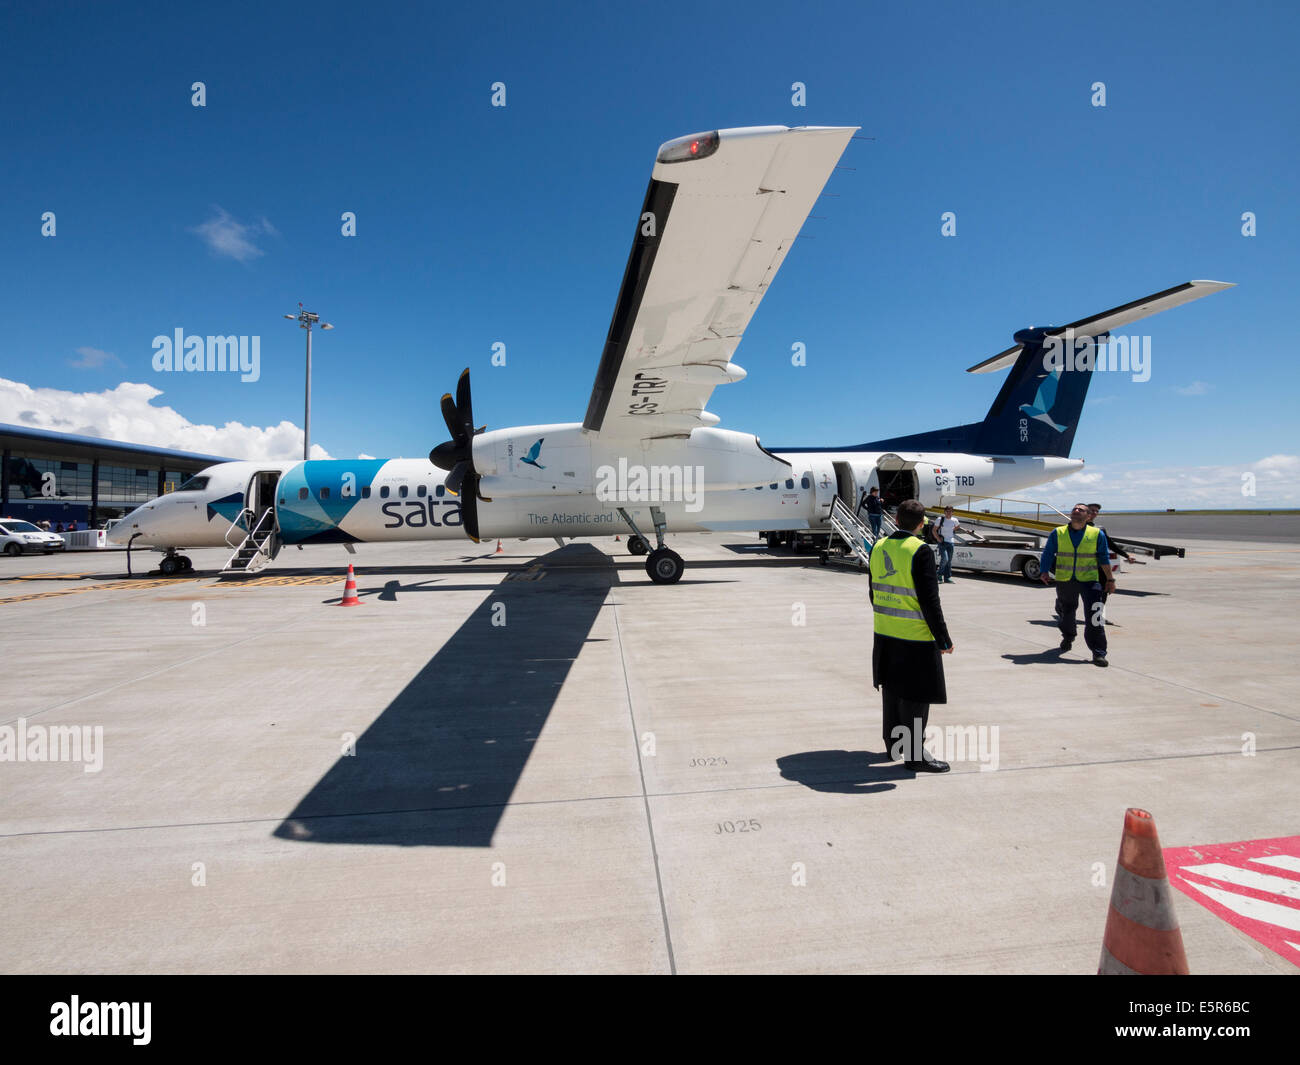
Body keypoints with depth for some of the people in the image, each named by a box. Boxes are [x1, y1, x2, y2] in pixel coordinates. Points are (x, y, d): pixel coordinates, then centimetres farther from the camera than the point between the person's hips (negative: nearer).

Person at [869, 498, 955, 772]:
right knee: (915, 697, 4)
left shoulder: (879, 547, 3)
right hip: (915, 638, -7)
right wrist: (943, 640, -10)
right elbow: (929, 601, -19)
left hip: (885, 636, 7)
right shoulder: (920, 552, -18)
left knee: (891, 691, 18)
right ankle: (914, 754, 13)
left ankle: (893, 745, 31)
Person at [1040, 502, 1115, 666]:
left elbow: (1104, 558, 10)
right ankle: (1068, 637, 45)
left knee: (1095, 617, -11)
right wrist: (1044, 572, -12)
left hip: (1089, 581, -2)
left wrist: (1110, 579, 13)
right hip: (1064, 581, 2)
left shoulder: (1097, 534, 3)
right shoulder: (1058, 533, 3)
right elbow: (1048, 554, 2)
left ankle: (1098, 653, -7)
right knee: (1066, 612, 18)